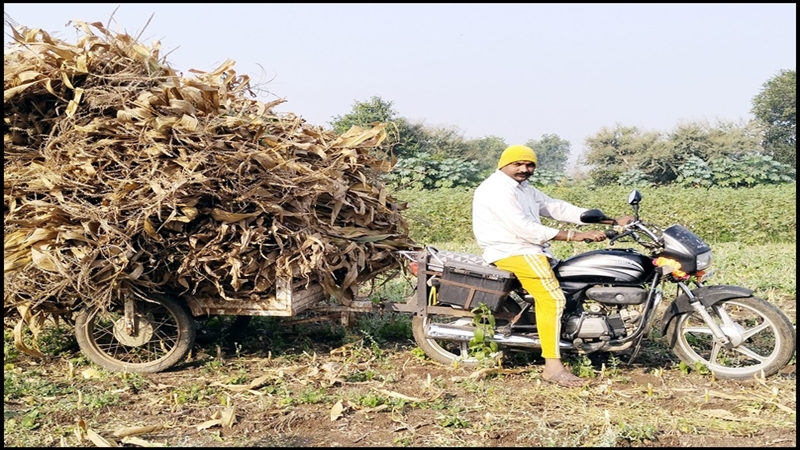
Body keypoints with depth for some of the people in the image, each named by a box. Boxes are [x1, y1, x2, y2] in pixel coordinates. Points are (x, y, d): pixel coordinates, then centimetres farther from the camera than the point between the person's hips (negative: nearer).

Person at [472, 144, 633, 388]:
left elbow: (557, 208, 14)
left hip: (528, 249, 10)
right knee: (553, 299, -21)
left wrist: (612, 221, 6)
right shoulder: (497, 188, -13)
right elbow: (523, 227, -21)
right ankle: (553, 367, -21)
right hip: (510, 252, -10)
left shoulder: (525, 189, 19)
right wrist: (572, 235, -23)